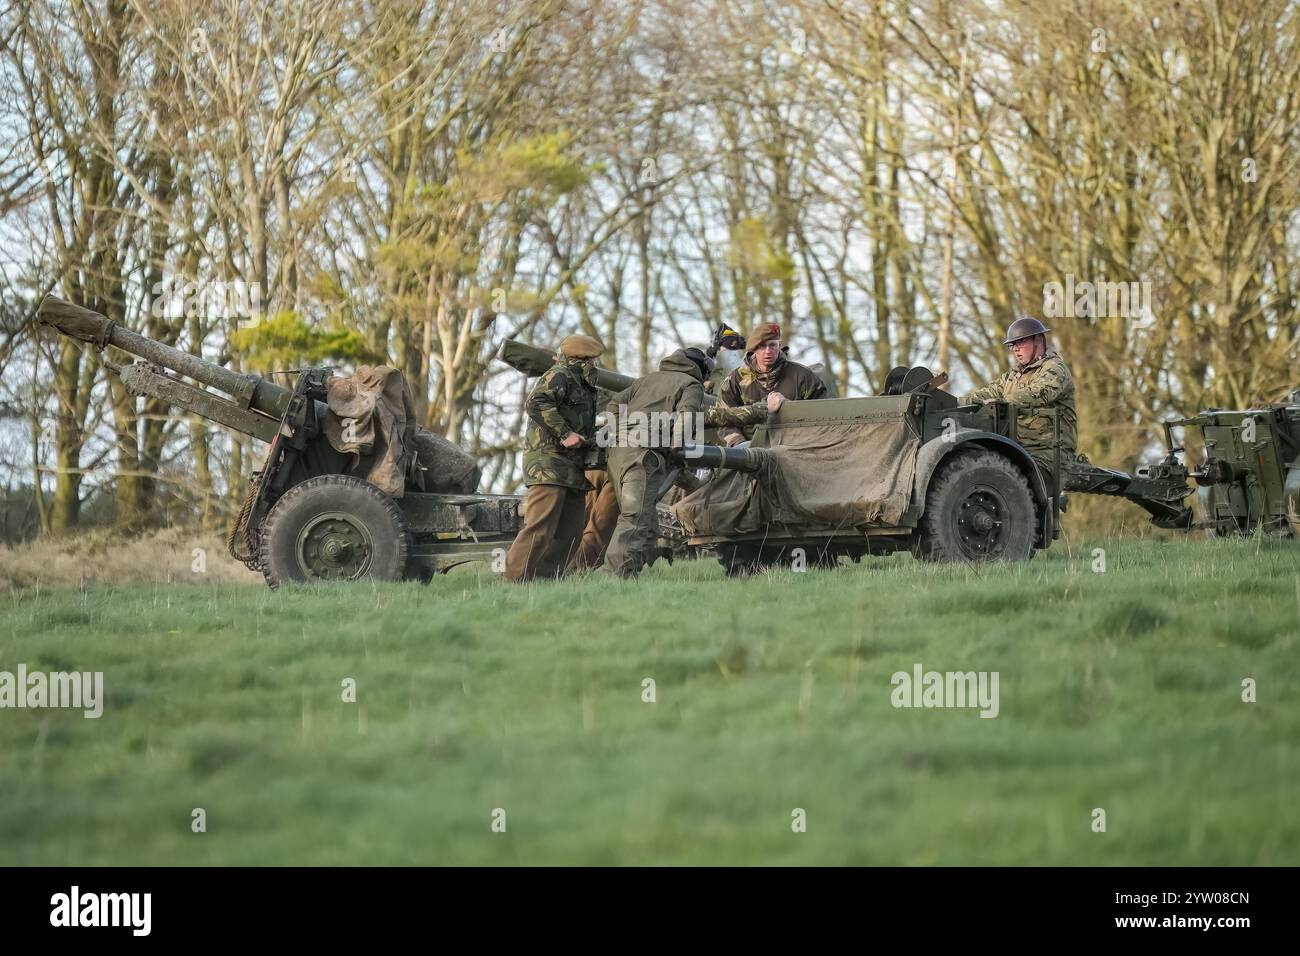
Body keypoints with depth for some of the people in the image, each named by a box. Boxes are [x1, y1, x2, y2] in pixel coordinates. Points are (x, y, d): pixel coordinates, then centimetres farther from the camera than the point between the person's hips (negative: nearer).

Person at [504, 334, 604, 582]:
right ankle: (515, 581, -19)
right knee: (540, 528, -16)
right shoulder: (559, 376, -6)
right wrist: (564, 434, -24)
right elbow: (536, 404, -22)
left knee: (570, 532, 6)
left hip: (572, 468, 10)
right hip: (549, 461, -10)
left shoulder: (582, 385, 25)